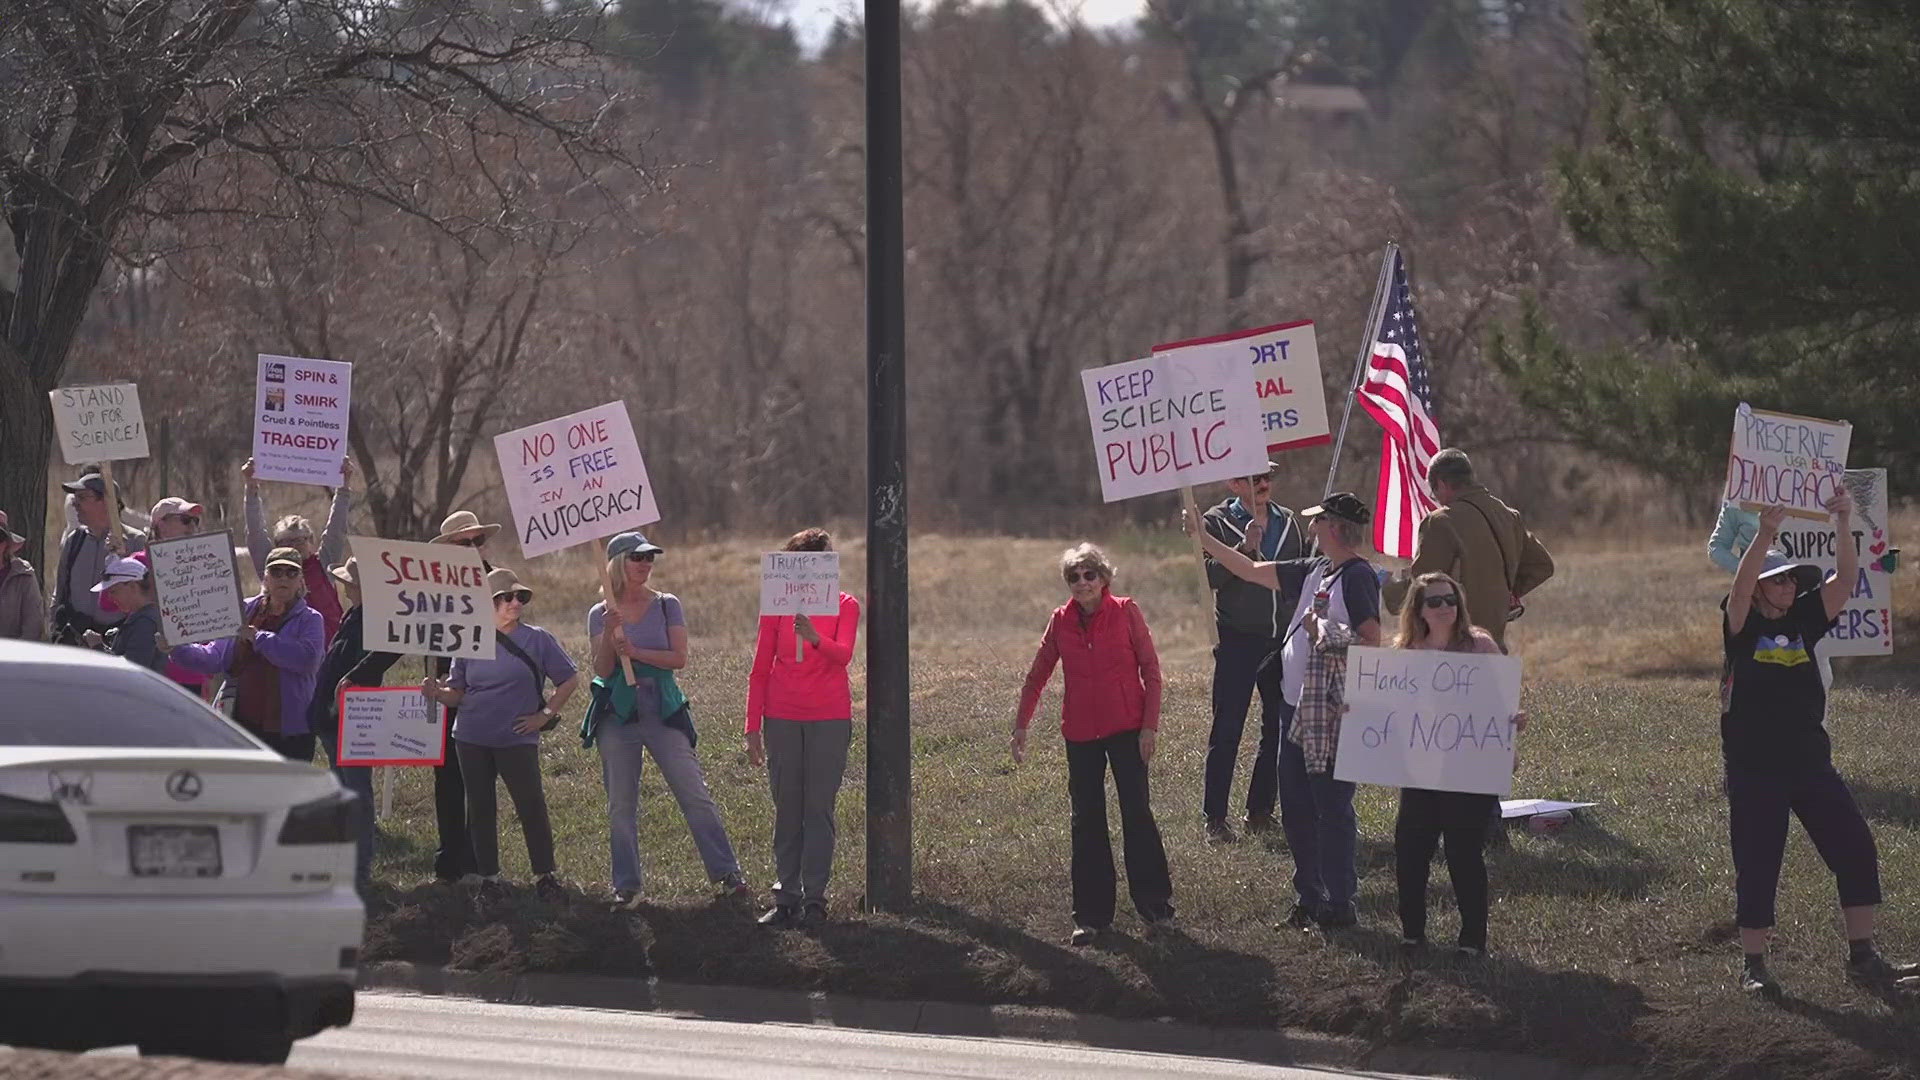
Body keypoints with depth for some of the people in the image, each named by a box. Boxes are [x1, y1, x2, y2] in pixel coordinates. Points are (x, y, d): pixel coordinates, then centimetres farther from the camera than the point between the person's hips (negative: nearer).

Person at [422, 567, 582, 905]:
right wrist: (436, 692, -13)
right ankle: (488, 879, 16)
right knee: (480, 810, 7)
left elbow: (569, 679, 5)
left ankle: (544, 877, 5)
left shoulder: (537, 640, -1)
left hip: (517, 739, -2)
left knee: (532, 807, -6)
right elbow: (457, 693, 8)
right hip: (472, 739, 3)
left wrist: (546, 715, -1)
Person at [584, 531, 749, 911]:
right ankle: (626, 888, 10)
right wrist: (610, 634, -17)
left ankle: (727, 873, 2)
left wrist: (635, 652, -15)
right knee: (621, 805, 3)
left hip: (664, 713, -1)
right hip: (618, 716, 1)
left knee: (696, 795, -4)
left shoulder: (667, 606, 3)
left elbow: (679, 658, -6)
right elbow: (602, 671, -2)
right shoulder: (601, 615, 4)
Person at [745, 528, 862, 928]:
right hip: (782, 720, 2)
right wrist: (753, 727, 4)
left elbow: (843, 655, -15)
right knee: (786, 812, 4)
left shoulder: (845, 606, 2)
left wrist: (814, 637, -35)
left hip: (829, 719, -2)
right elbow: (760, 670, 8)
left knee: (819, 809, -2)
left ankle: (815, 898, 0)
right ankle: (786, 899, 8)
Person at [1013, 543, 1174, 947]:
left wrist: (1150, 725, -9)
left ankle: (1156, 906, 4)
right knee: (1086, 822, 5)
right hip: (1081, 734, 3)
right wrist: (1020, 727, 9)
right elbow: (1037, 677, 12)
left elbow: (1151, 669, -3)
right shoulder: (1061, 622, 4)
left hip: (1126, 728, -3)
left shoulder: (1125, 613, -5)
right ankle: (1091, 916, 11)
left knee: (1137, 814, -4)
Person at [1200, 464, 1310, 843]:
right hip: (1238, 639, -5)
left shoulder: (1288, 522, 11)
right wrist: (1245, 548, -24)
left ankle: (1260, 810, 17)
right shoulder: (1218, 522, -2)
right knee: (1226, 730, -4)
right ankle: (1214, 818, -1)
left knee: (1279, 727, 7)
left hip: (1282, 638, 5)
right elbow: (1212, 575, -13)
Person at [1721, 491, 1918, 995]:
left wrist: (1844, 527, -19)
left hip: (1810, 760, 5)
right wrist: (1766, 535, -37)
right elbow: (1741, 588, -24)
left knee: (1856, 850, 0)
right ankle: (1753, 966, 11)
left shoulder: (1805, 620, 7)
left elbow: (1845, 580, -4)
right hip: (1754, 768, -5)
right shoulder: (1743, 628, -4)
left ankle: (1863, 957, 8)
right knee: (1757, 867, -1)